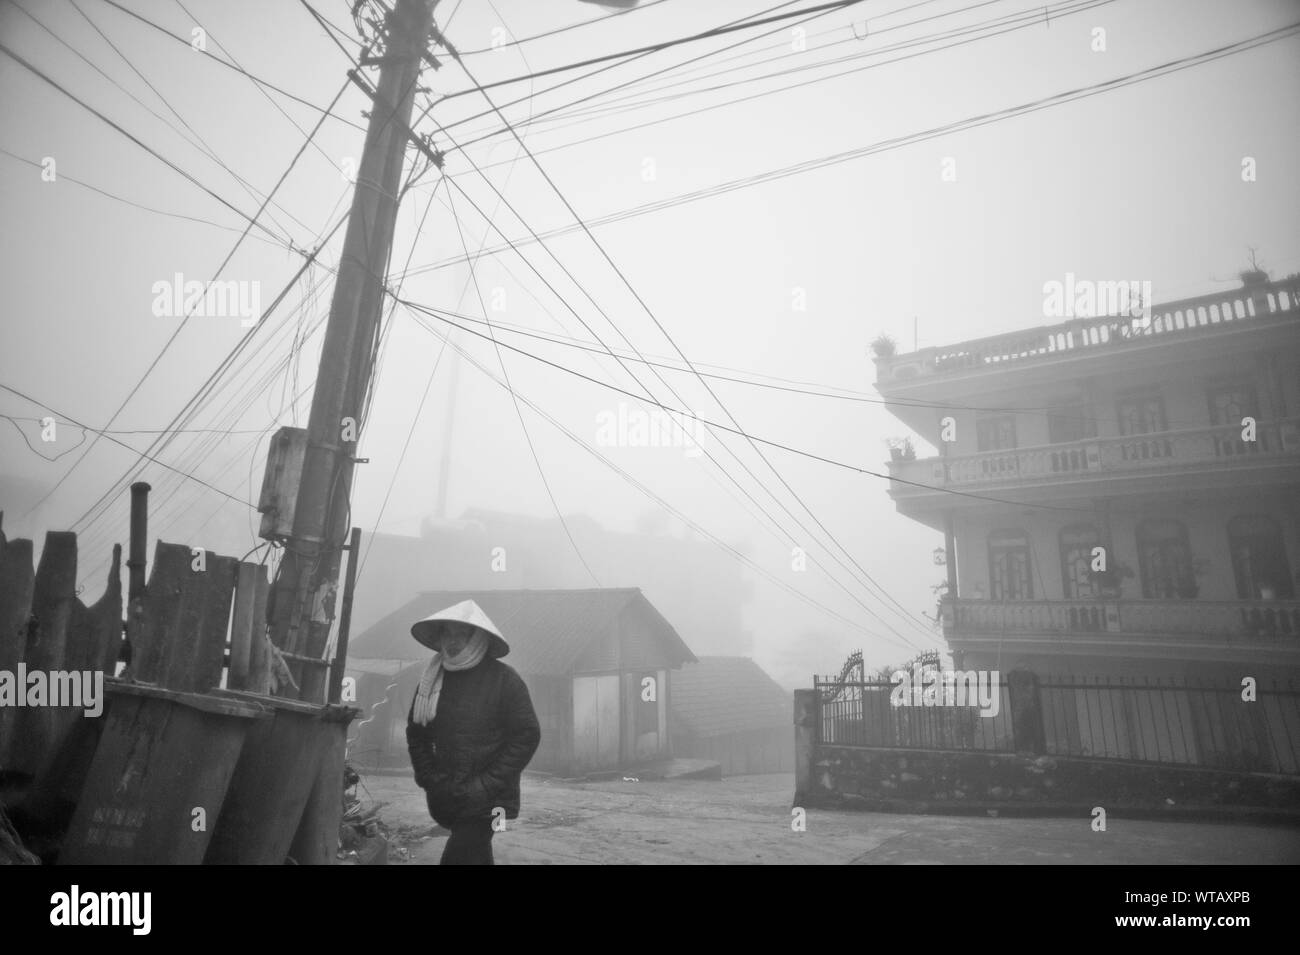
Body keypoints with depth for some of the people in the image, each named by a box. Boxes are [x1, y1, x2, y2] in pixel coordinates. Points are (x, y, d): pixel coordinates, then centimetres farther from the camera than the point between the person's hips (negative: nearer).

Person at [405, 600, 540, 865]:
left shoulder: (504, 679, -10)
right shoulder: (432, 678, 3)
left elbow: (526, 736, -12)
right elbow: (416, 734, 12)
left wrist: (484, 786, -15)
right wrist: (430, 779, -2)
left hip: (486, 802, -5)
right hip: (445, 798, 5)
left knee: (458, 857, -15)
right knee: (474, 855, 18)